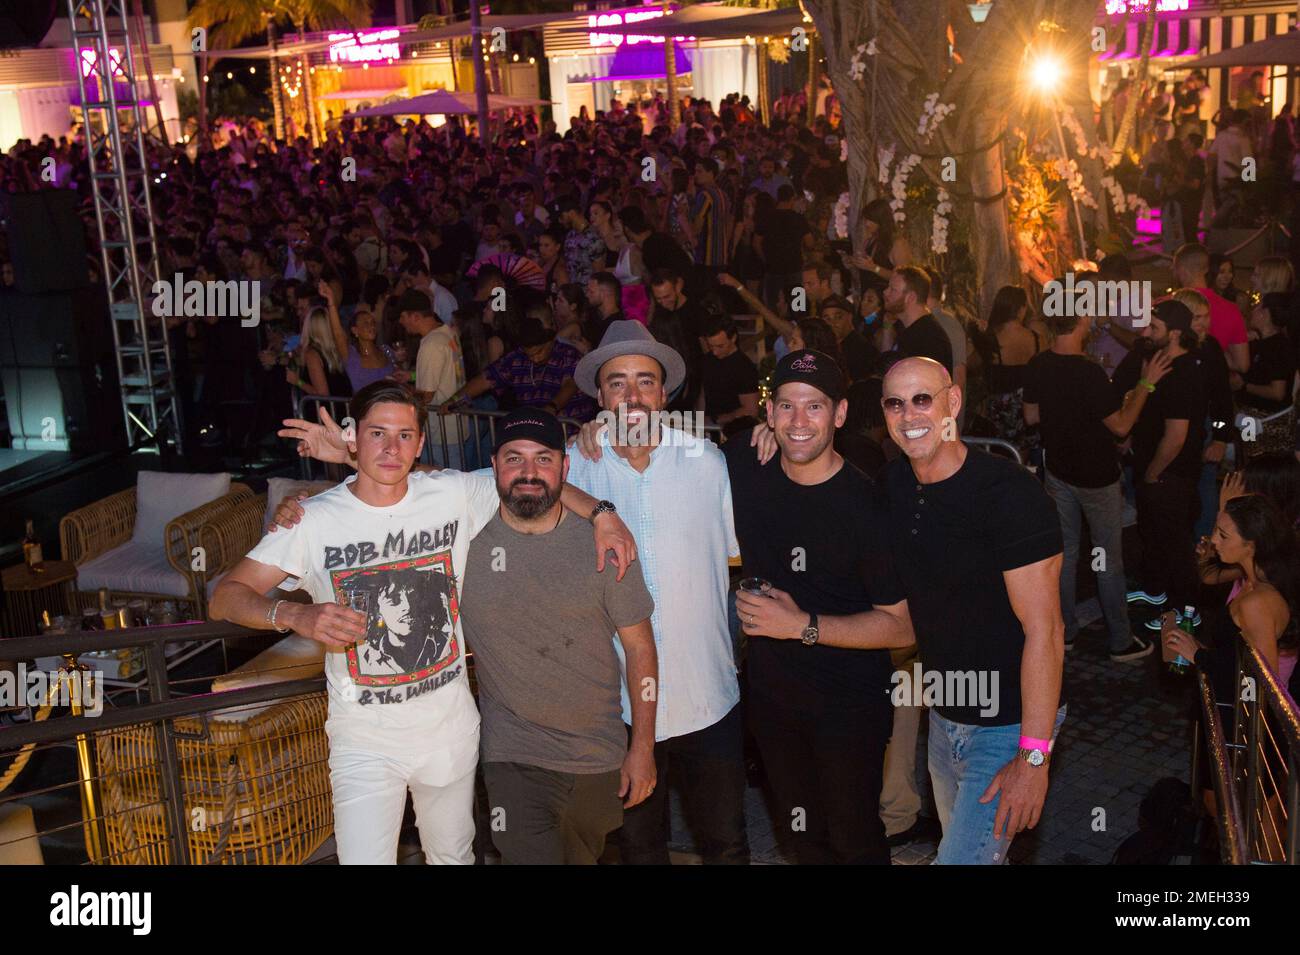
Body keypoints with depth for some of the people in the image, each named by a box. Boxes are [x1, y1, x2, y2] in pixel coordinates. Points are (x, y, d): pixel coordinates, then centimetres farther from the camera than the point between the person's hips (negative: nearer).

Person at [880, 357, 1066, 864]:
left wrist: (1033, 756, -24)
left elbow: (1044, 629, -22)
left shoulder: (1009, 493, -22)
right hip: (943, 717, 7)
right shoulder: (893, 485, 0)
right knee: (967, 848, 23)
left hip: (1008, 725, -7)